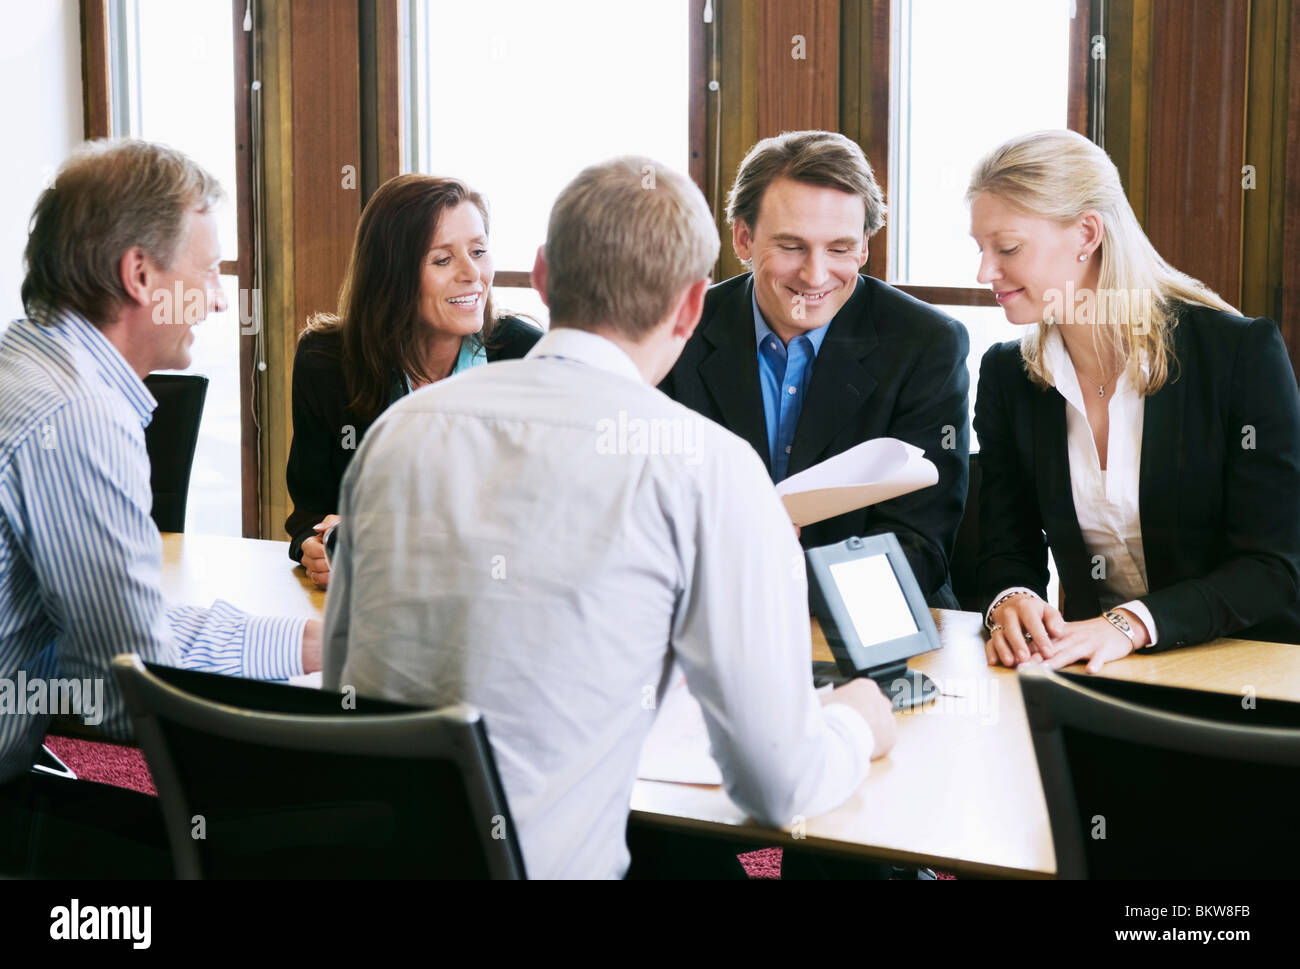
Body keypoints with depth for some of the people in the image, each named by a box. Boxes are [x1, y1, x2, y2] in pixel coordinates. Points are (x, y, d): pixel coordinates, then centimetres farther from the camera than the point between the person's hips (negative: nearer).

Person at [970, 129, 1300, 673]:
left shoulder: (1243, 353, -9)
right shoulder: (1006, 376, 4)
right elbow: (1008, 550, 7)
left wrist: (1131, 624, -25)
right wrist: (1012, 603, -17)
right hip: (1088, 669, 4)